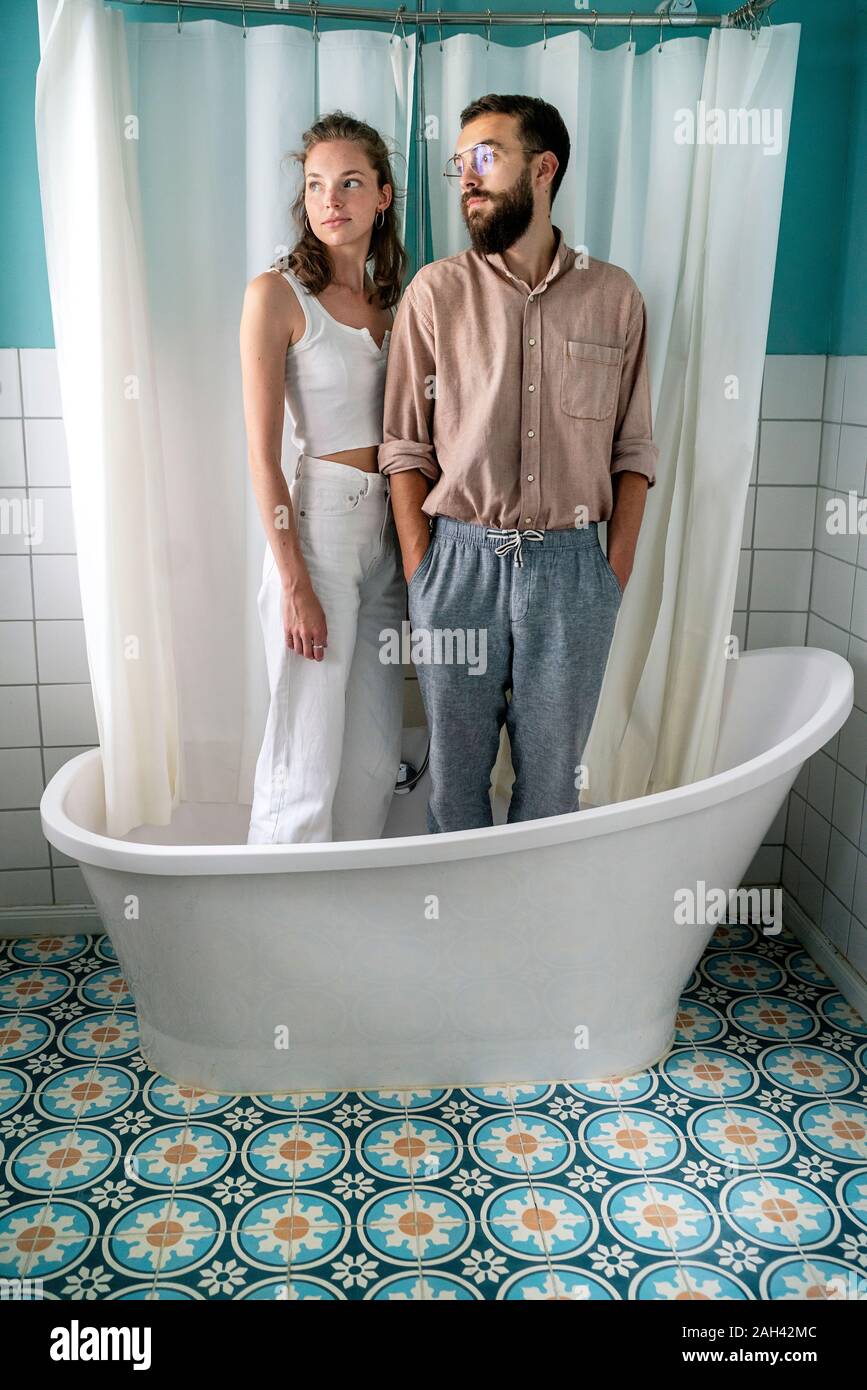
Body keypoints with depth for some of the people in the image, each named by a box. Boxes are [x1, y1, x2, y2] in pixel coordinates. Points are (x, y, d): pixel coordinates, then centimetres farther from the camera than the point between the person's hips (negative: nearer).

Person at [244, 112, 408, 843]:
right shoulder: (277, 293, -7)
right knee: (308, 755, -1)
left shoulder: (388, 299, 12)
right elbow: (262, 453, -11)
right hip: (316, 523, -6)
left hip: (385, 528, 7)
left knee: (376, 748, 13)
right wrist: (293, 581, -16)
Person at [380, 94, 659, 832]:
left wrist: (617, 575, -1)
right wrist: (421, 575, -5)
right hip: (458, 562, 0)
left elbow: (633, 451, 5)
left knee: (552, 779, 12)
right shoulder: (435, 291, 2)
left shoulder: (614, 295, 4)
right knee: (456, 772, 11)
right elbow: (406, 446, 1)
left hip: (572, 567, 1)